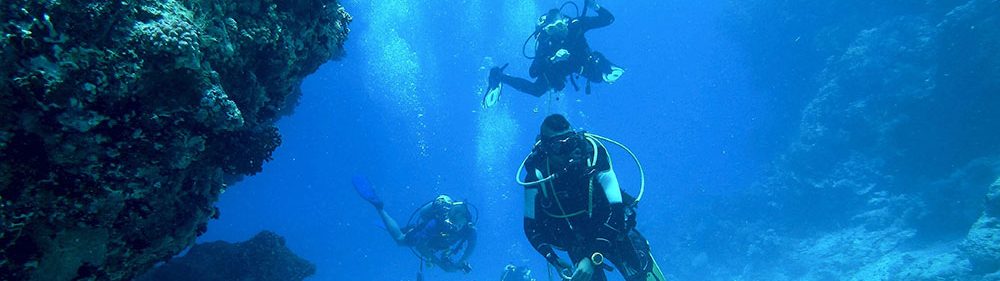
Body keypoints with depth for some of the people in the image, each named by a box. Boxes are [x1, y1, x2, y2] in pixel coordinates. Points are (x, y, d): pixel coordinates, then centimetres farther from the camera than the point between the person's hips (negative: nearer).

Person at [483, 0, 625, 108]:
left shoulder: (576, 25, -35)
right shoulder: (546, 41, -41)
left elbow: (608, 19, -31)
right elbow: (533, 72, -44)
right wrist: (553, 59, -59)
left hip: (580, 61, 3)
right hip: (555, 66, -3)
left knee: (598, 76, 1)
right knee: (536, 90, 1)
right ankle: (498, 76, 15)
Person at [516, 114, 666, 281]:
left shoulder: (592, 154, -26)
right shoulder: (537, 174, -21)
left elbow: (616, 210, -27)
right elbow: (531, 226, -10)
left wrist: (593, 258, -33)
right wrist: (554, 261, -22)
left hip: (611, 228, -1)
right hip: (576, 240, 1)